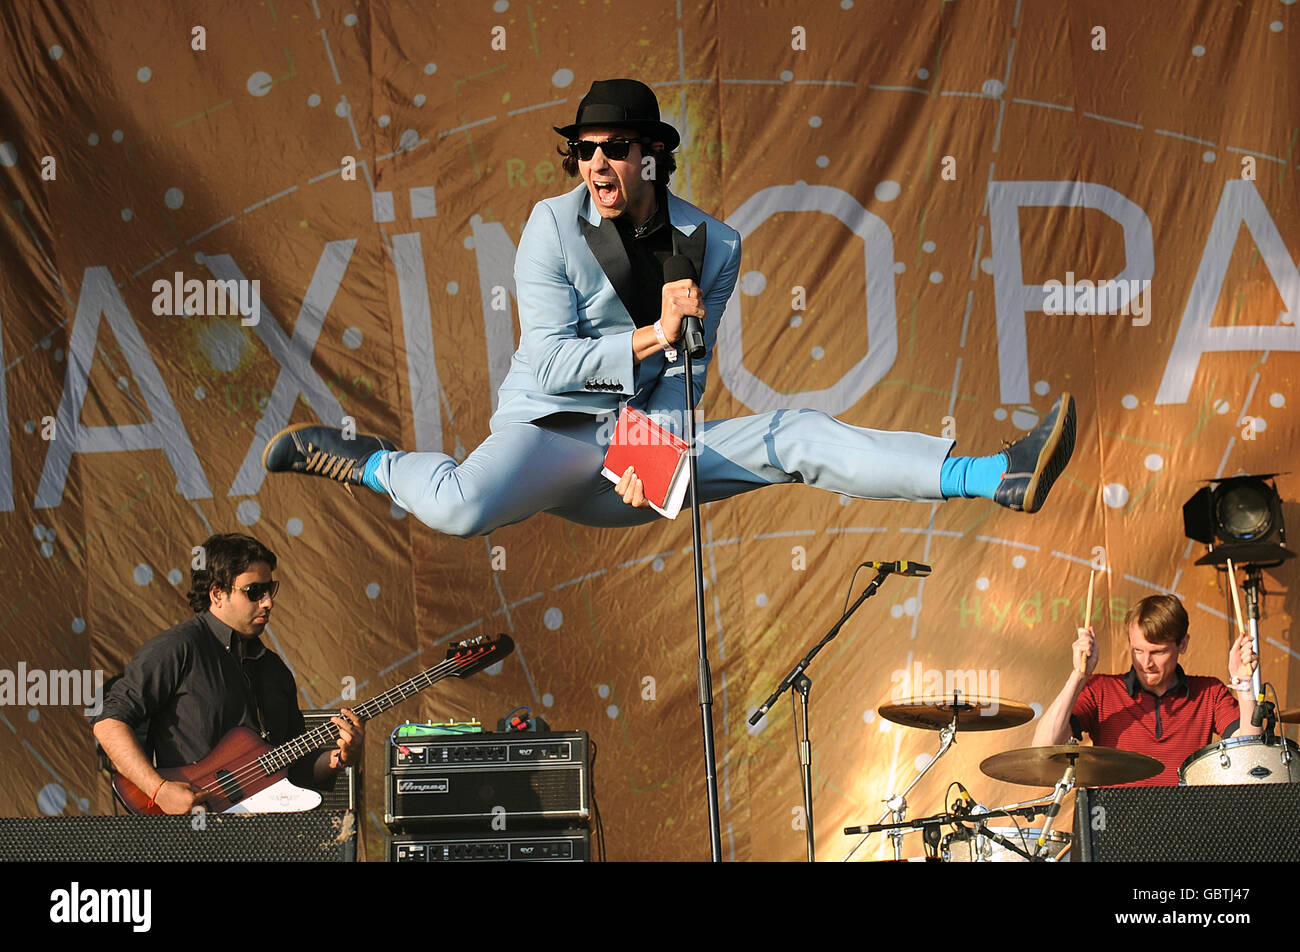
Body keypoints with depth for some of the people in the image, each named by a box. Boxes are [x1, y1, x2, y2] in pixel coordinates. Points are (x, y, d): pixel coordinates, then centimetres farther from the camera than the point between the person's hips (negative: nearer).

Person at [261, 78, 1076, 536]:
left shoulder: (711, 244, 2)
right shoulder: (554, 225, -6)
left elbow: (687, 376, 1)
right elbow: (548, 364, -12)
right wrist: (652, 336, -22)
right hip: (552, 429, -3)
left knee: (797, 437, -15)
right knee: (464, 509, -38)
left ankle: (999, 479, -23)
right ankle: (371, 461, -7)